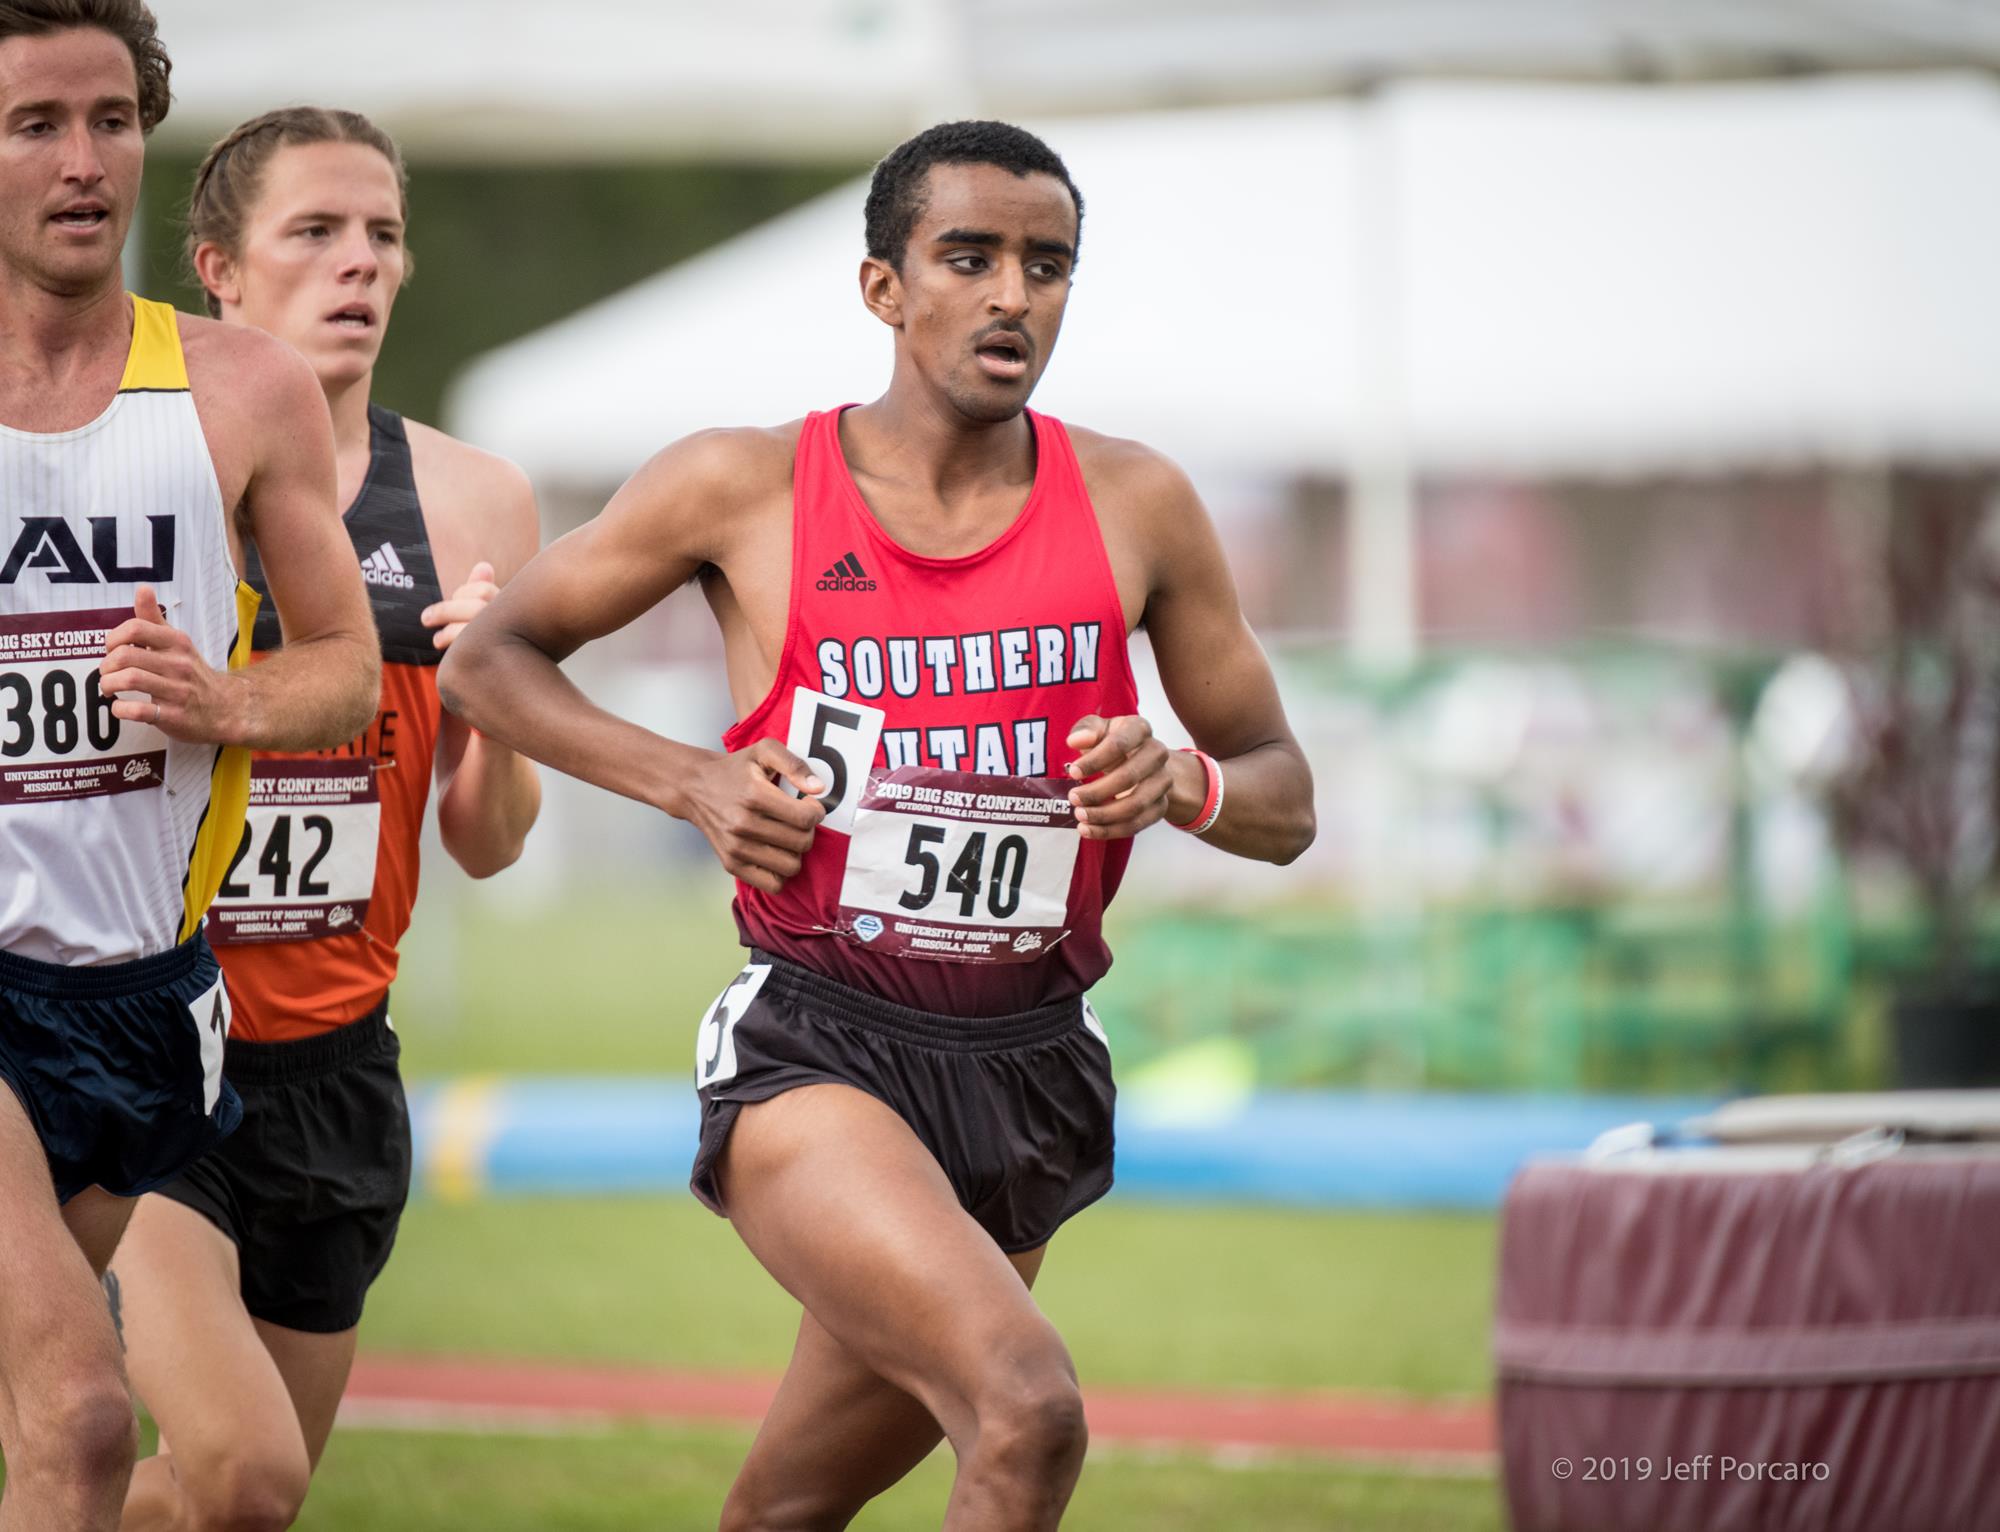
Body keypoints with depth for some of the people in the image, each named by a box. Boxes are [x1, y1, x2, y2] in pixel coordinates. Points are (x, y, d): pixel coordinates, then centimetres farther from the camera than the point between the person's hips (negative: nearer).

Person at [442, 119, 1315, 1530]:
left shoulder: (1134, 507, 4)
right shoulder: (743, 490, -3)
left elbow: (1287, 804, 13)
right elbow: (489, 661, 10)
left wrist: (1178, 781, -11)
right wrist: (689, 780, -6)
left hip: (1029, 1069, 4)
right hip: (816, 1048, -4)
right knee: (1029, 1412, -28)